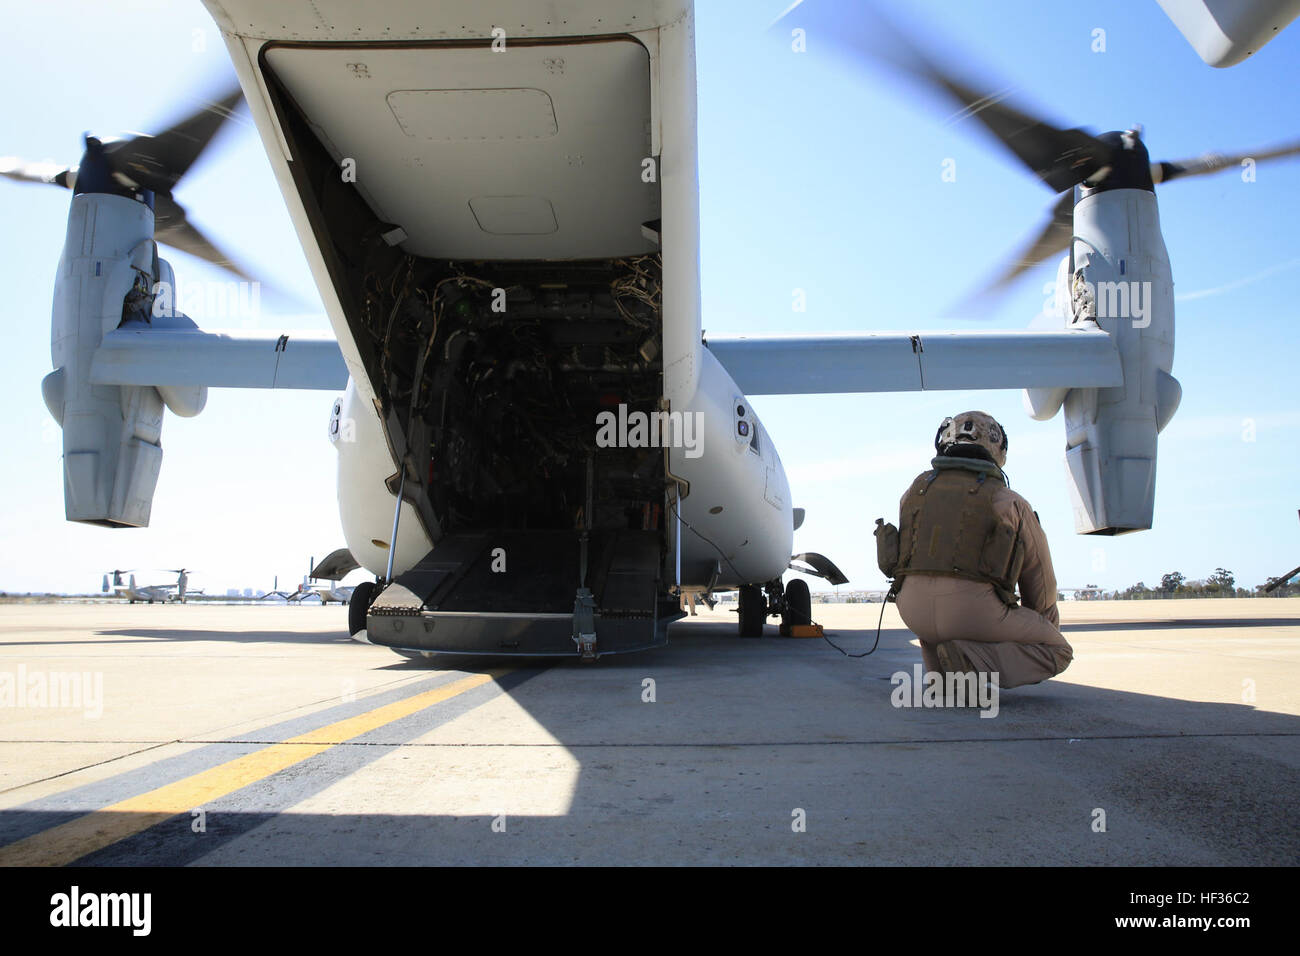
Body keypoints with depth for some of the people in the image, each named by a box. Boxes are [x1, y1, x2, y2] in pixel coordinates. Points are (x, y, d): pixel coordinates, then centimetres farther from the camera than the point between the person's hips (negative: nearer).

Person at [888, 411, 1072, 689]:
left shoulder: (916, 491, 17)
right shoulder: (1010, 502, 9)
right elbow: (1041, 584, 17)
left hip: (912, 611, 5)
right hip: (974, 609, -4)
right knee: (1060, 652, 16)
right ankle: (972, 665, -10)